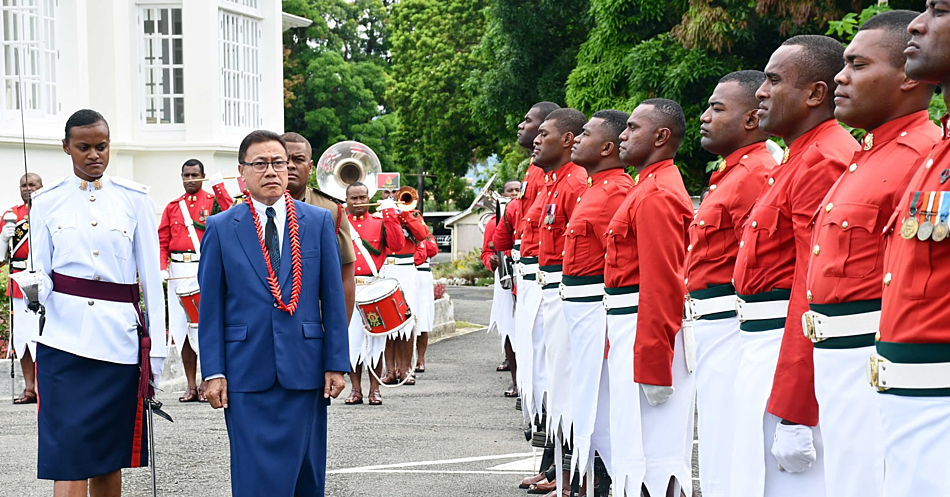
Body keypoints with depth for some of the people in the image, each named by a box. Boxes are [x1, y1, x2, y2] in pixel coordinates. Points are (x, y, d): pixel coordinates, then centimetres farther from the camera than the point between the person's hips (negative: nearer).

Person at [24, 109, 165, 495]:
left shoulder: (135, 199, 6)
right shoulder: (47, 201, 7)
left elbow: (151, 277, 6)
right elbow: (41, 272, 8)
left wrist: (156, 350, 2)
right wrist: (34, 290, -18)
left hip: (119, 341, 1)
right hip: (64, 338, -1)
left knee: (109, 457, 7)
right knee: (68, 455, -9)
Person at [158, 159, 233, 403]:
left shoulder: (213, 201, 6)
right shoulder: (172, 207, 15)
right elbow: (162, 241, 11)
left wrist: (219, 186, -16)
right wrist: (161, 268, -3)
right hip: (179, 272, 4)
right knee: (182, 328, 4)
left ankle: (207, 385, 0)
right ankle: (191, 386, 10)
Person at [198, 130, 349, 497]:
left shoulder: (319, 221, 6)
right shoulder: (220, 228, 4)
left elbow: (333, 298, 5)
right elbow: (211, 305, 3)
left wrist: (336, 363, 0)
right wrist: (213, 372, -3)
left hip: (305, 370, 1)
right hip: (247, 373, -1)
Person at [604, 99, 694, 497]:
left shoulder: (656, 196, -16)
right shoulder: (652, 187, 17)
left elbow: (661, 285, -22)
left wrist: (652, 368, -23)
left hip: (646, 333, -10)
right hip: (631, 330, 10)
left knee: (649, 455, -7)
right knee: (637, 448, 14)